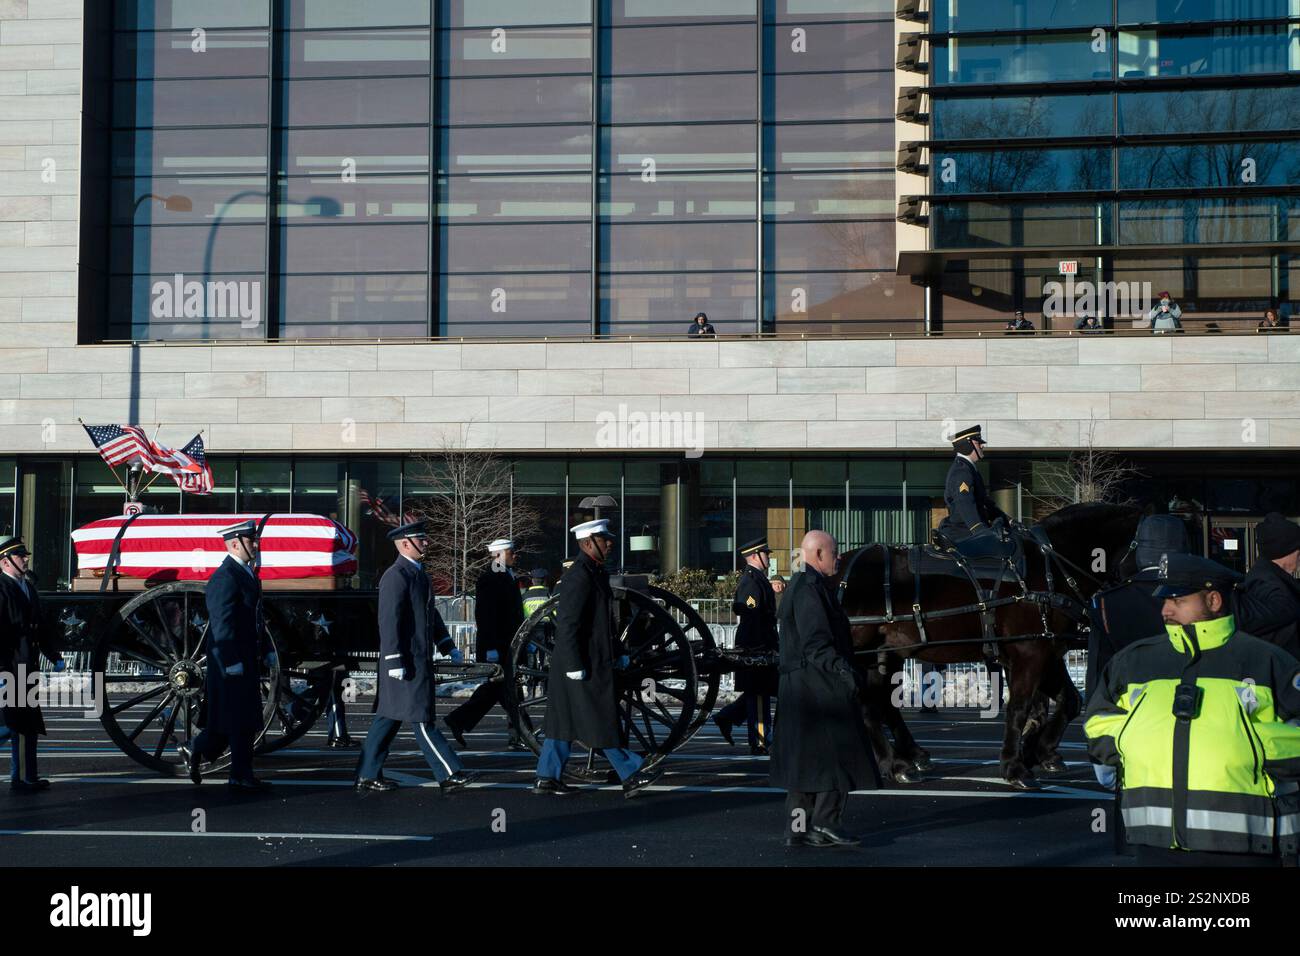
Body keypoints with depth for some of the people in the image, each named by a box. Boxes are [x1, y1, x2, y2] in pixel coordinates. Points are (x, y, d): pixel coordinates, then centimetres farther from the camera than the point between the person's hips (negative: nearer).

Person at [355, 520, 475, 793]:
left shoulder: (418, 573, 18)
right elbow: (388, 621, -20)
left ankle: (368, 775, 17)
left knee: (389, 718, 12)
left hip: (419, 658, 10)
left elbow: (431, 614, 25)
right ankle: (449, 775, -1)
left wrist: (448, 646, 22)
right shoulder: (395, 576, -14)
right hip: (406, 661, -10)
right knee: (421, 719, -4)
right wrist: (394, 661, -23)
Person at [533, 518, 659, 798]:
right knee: (603, 720, -3)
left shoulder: (595, 573, 16)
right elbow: (568, 624, -21)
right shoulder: (579, 576, -16)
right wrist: (575, 666, -22)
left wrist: (617, 655, 24)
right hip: (585, 666, -10)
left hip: (595, 661, 10)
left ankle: (546, 778, 14)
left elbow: (603, 622, 24)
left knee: (565, 721, 11)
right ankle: (630, 776, 2)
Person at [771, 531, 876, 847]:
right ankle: (825, 822, -3)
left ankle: (798, 828, 12)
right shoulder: (809, 587, -15)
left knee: (805, 759, 10)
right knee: (836, 752, -4)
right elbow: (816, 642, -23)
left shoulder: (797, 585, 17)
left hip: (799, 687, 10)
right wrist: (845, 672, -26)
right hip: (819, 687, -10)